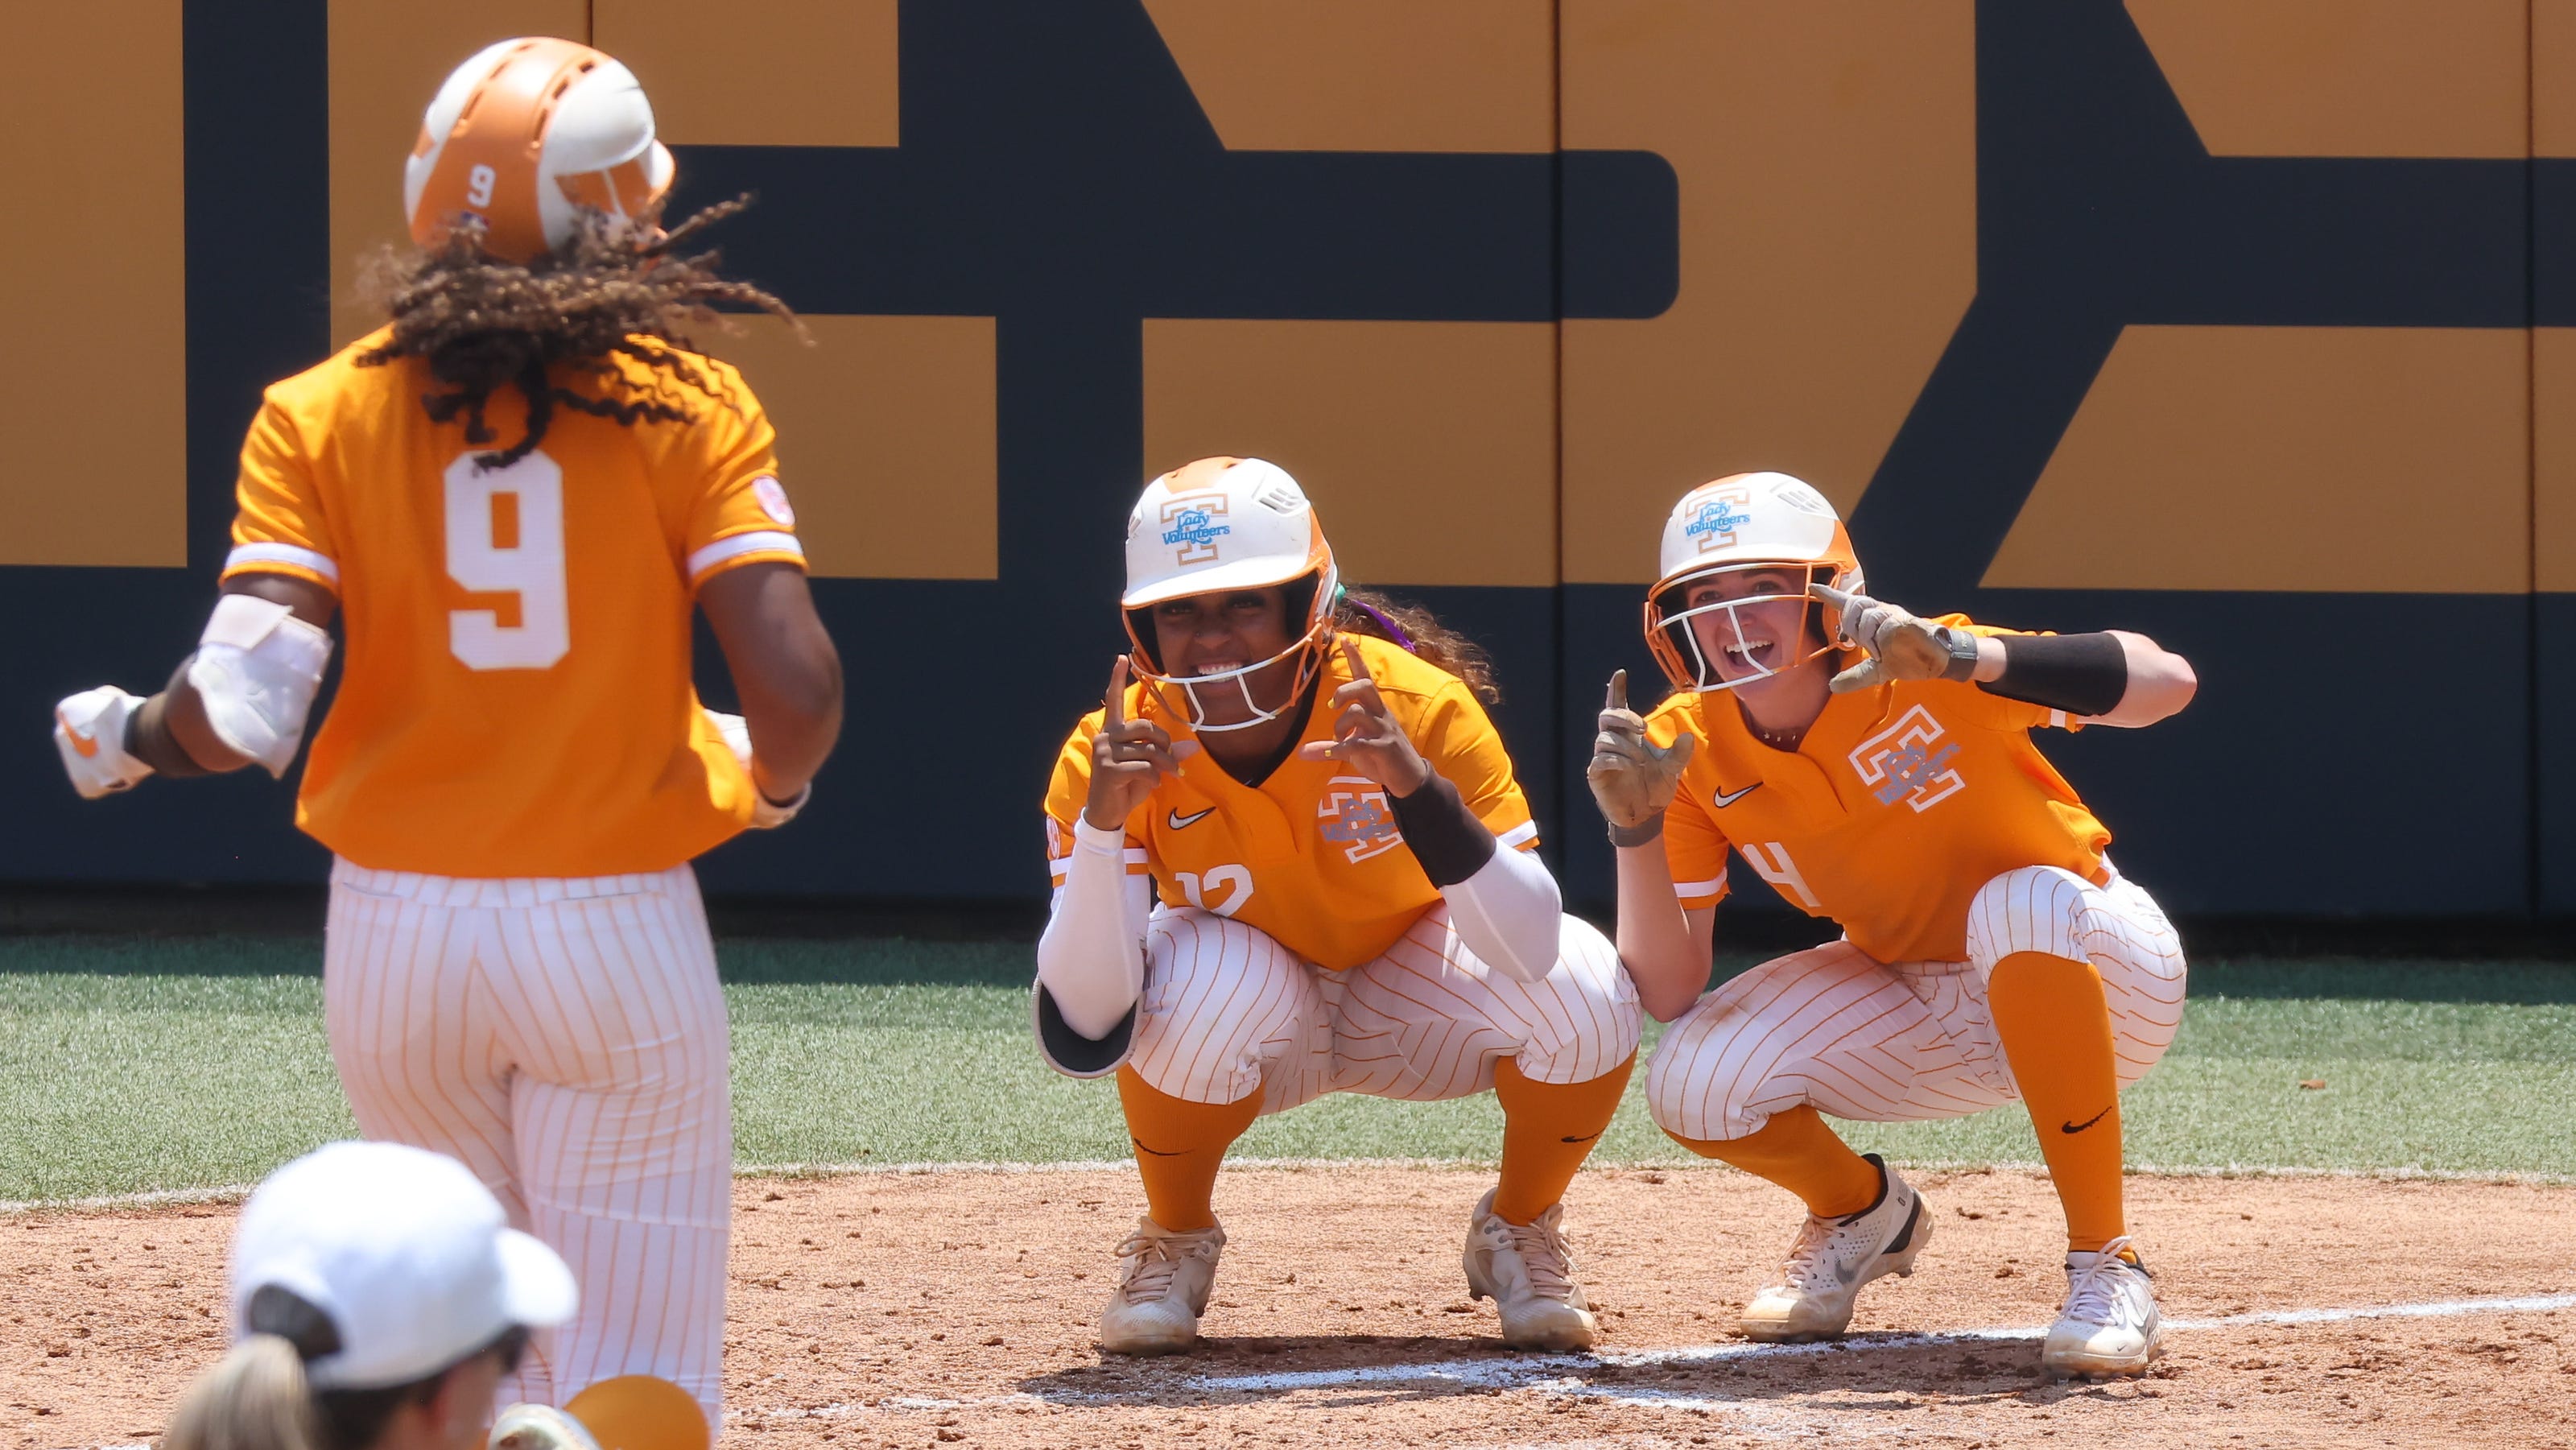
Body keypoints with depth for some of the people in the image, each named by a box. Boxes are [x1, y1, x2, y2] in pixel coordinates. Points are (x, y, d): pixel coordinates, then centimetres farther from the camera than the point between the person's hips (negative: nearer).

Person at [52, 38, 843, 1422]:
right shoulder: (688, 408, -5)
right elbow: (795, 694, -13)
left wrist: (119, 735, 9)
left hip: (395, 937, 2)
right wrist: (769, 781, 10)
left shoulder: (321, 415, -2)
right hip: (619, 939, -2)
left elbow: (237, 716, -13)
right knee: (628, 1391, 0)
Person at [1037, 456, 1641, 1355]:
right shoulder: (1112, 752, -25)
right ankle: (1174, 1245, -6)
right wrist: (1102, 823, -45)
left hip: (1407, 997, 0)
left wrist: (1418, 787, -49)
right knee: (1211, 975, -36)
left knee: (1583, 988, -29)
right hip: (1249, 1026, 0)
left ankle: (1519, 1238, 1)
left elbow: (1530, 951, -37)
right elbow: (1081, 1038, -34)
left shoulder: (1418, 707, -27)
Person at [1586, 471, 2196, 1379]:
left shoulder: (1917, 678, -24)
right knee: (1692, 1087, -20)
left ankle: (2107, 1268, -26)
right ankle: (1861, 1213, 15)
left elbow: (2167, 684, -38)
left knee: (2023, 903, -39)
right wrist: (1636, 826, -28)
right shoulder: (1688, 751, -11)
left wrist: (1964, 658, -50)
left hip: (2102, 981, -4)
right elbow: (1668, 993, -14)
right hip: (1928, 1023, 4)